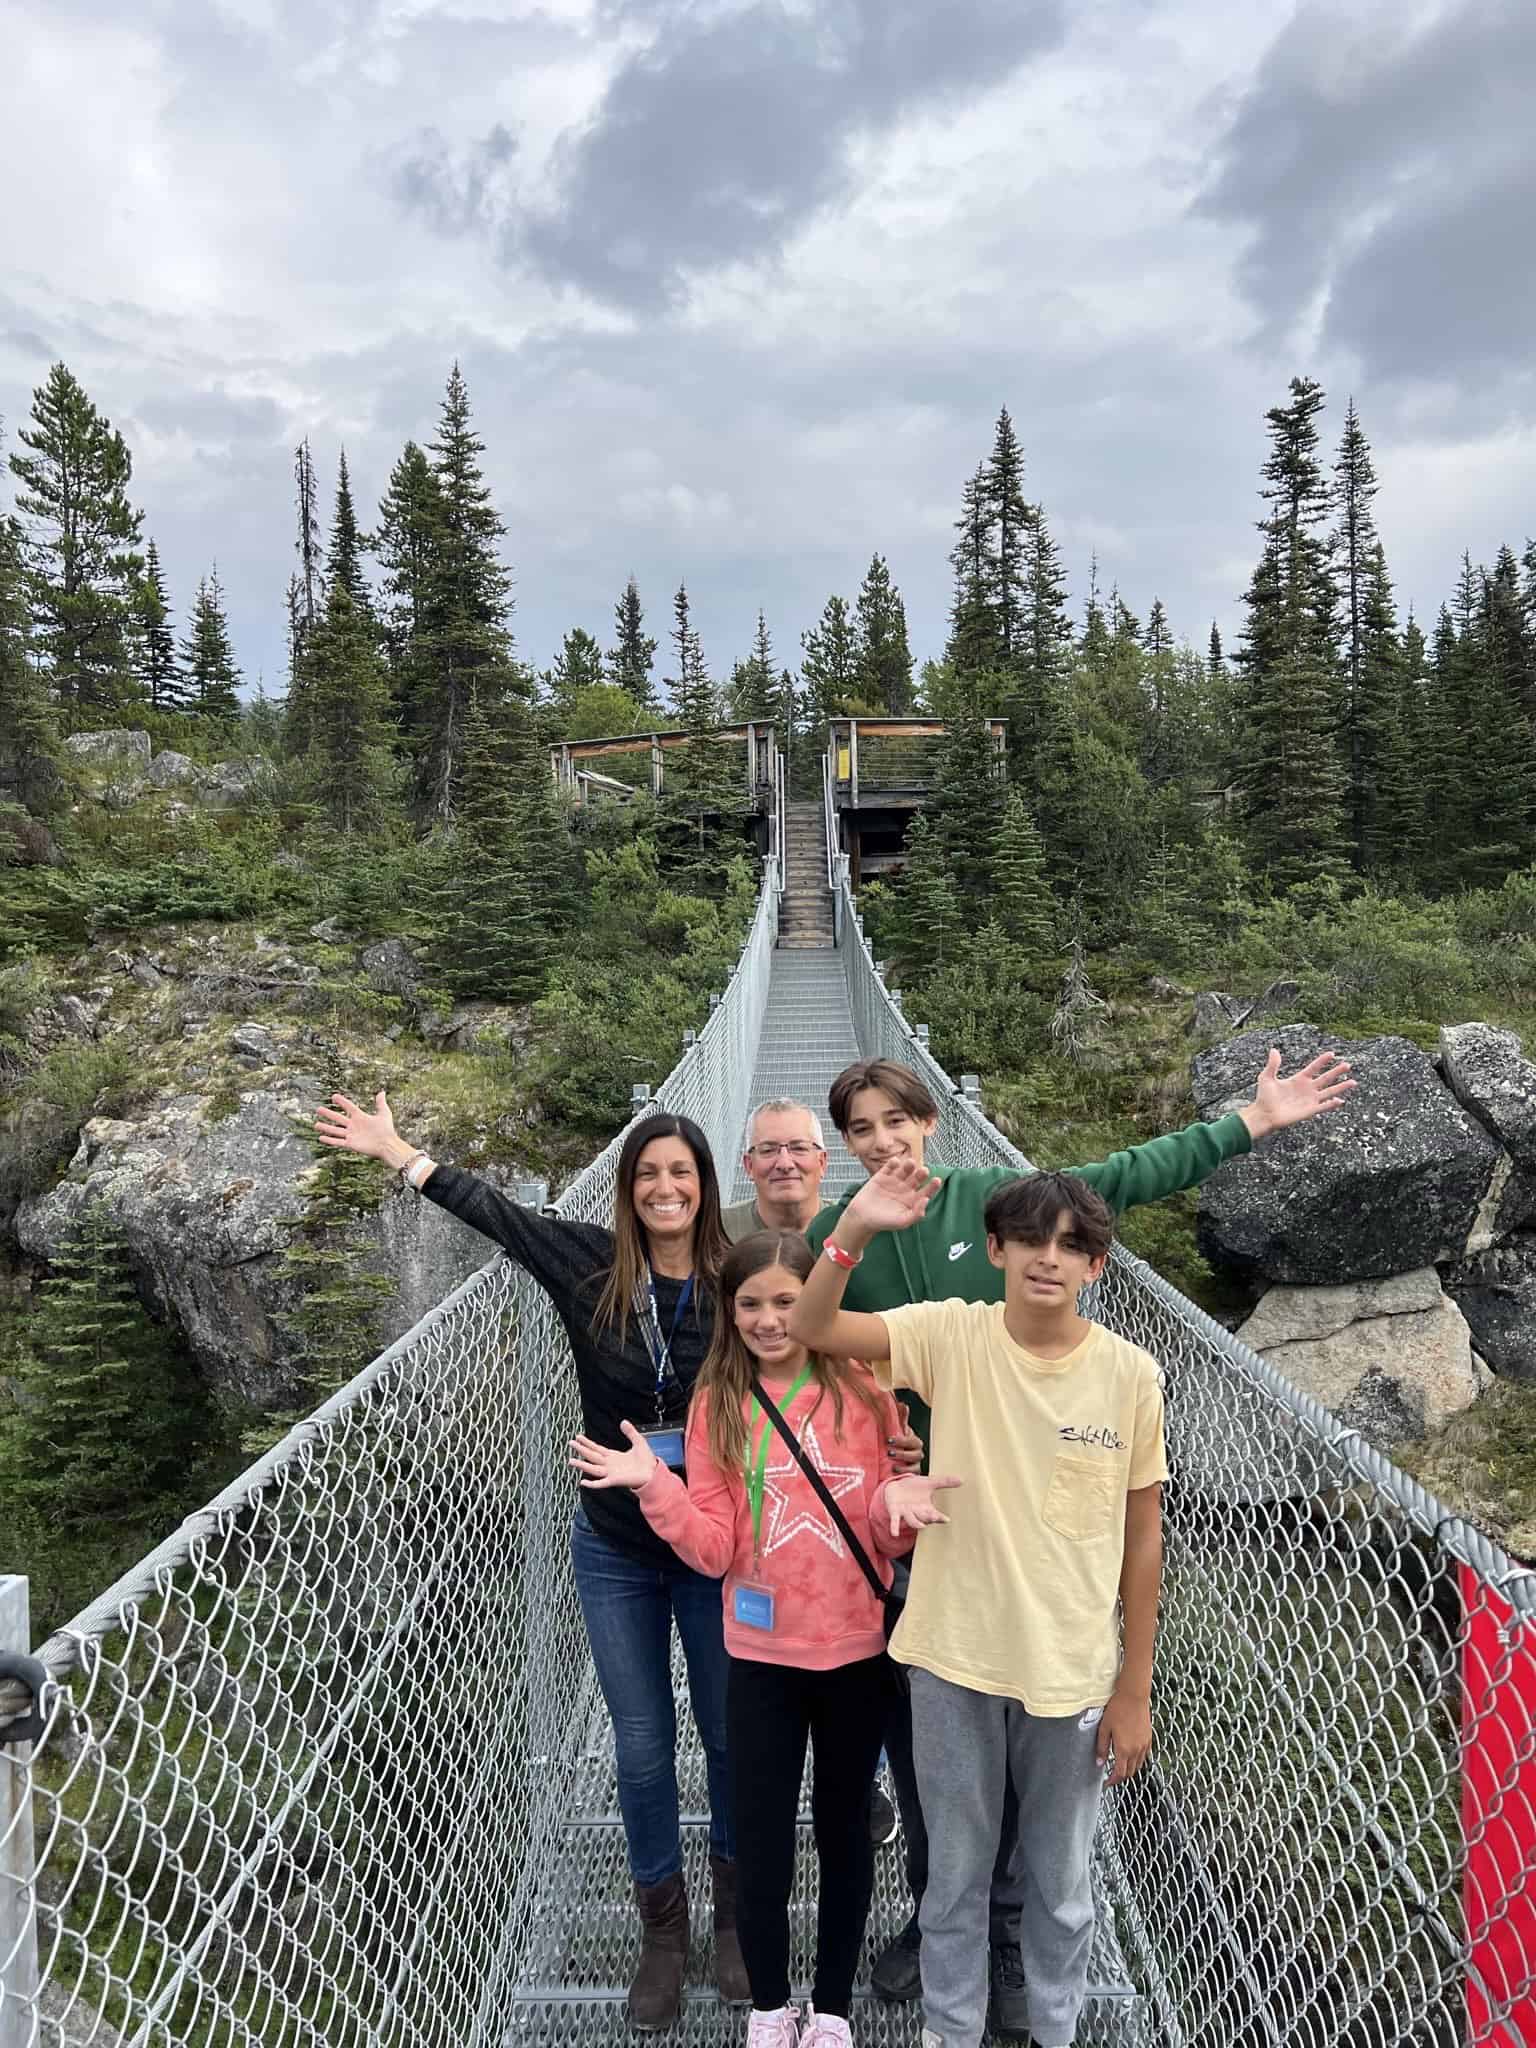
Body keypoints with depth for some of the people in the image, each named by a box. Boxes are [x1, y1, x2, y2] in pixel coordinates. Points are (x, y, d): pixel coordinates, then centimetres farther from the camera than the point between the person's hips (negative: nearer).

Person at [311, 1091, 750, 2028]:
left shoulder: (736, 1281, -13)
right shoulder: (590, 1266, -10)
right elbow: (495, 1210, -4)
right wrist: (398, 1151, 1)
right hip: (615, 1553, 1)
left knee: (731, 1735, 14)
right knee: (642, 1746, 13)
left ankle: (738, 1913, 39)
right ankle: (663, 1930, 35)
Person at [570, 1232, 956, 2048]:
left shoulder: (863, 1392, -9)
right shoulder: (715, 1406, -6)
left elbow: (889, 1536, -3)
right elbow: (713, 1551, -9)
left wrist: (901, 1504, -25)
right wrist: (653, 1485, -24)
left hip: (857, 1653, 0)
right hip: (760, 1660, 0)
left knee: (844, 1827, 16)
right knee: (760, 1837, 10)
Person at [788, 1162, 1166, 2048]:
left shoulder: (1131, 1374, -11)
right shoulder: (952, 1335, -12)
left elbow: (1142, 1537, -3)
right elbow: (810, 1329, -18)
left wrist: (1135, 1688, 1)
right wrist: (855, 1229, -34)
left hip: (1074, 1670, 0)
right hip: (954, 1660, 0)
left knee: (1062, 1885, 21)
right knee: (957, 1873, 20)